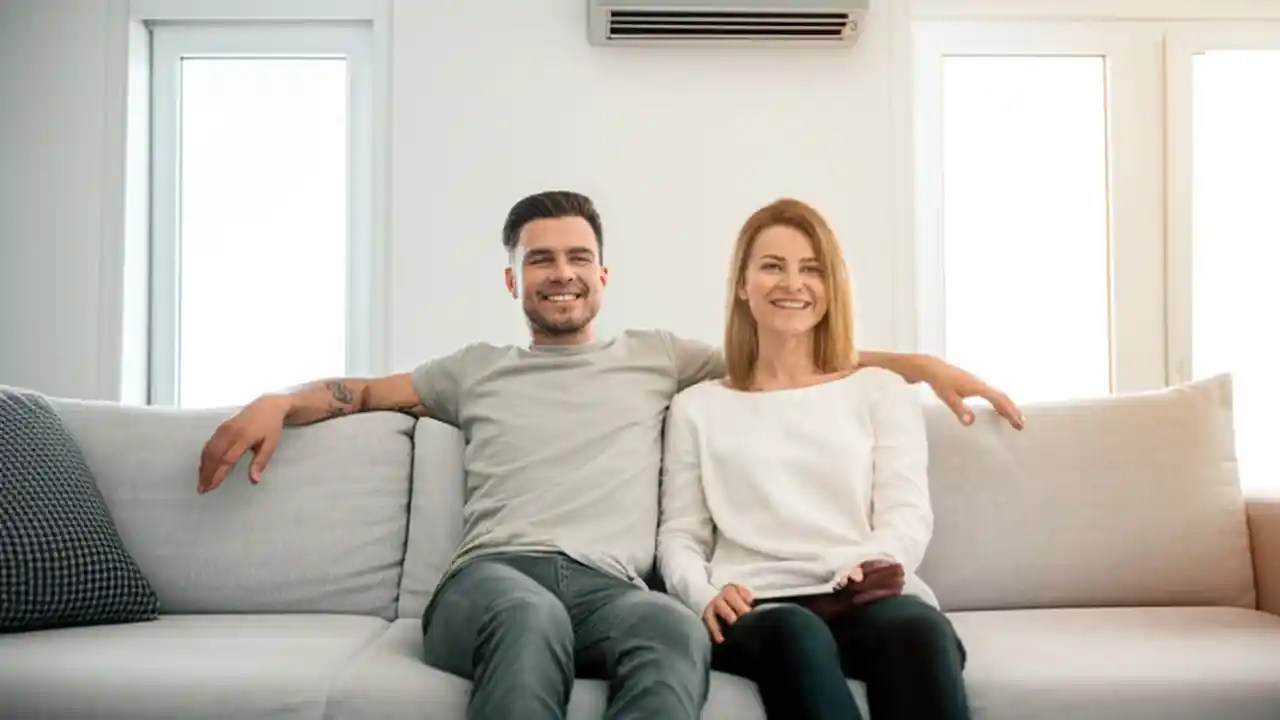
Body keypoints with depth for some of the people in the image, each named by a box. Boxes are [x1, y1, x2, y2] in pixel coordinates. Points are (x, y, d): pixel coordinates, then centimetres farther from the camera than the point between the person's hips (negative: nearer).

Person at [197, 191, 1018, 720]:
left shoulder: (657, 357, 27)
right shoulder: (478, 370, 29)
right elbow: (367, 390, 32)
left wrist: (921, 361, 21)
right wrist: (278, 404, 11)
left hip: (608, 587, 1)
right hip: (494, 576, 0)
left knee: (676, 627, -38)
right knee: (530, 615, -40)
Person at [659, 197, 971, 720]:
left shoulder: (881, 390, 22)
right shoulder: (698, 407, 21)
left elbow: (907, 514, 9)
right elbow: (679, 536, 13)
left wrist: (867, 568, -14)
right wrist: (705, 595, -10)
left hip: (868, 595, 1)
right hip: (758, 606, 0)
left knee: (920, 631, -37)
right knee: (796, 635, -38)